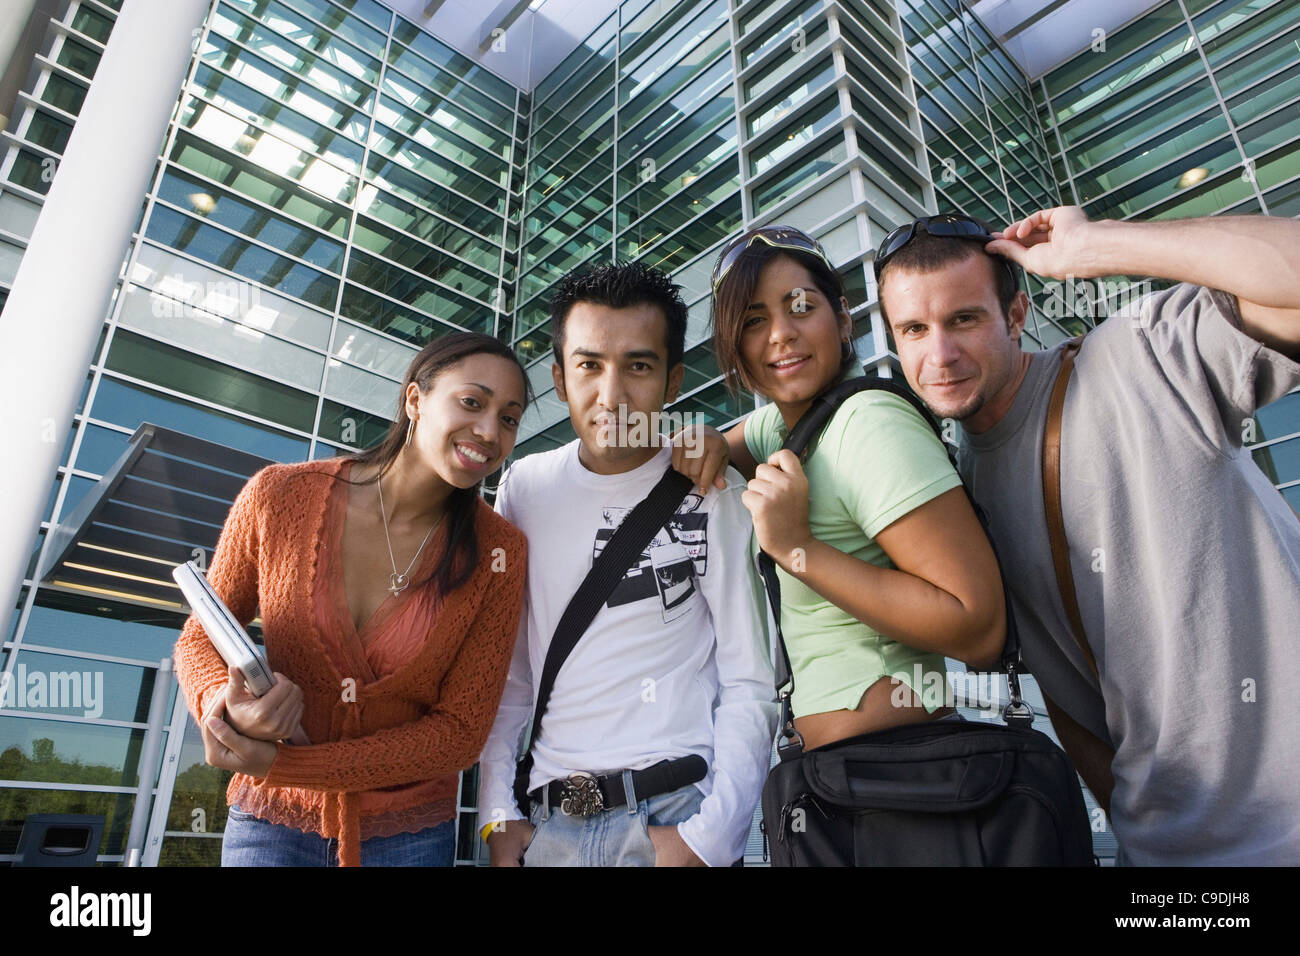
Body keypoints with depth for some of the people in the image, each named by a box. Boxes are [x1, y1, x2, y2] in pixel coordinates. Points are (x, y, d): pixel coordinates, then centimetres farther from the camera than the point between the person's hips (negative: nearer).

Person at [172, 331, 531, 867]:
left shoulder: (500, 555, -17)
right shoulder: (279, 496, -14)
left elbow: (460, 732, -14)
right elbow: (200, 639, 0)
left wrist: (281, 763, -20)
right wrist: (223, 703, -23)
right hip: (273, 820, 0)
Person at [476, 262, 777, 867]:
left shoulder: (714, 495, -7)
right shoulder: (524, 490, 1)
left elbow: (749, 685, -7)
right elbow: (508, 670, 6)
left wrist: (708, 838, -14)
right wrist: (497, 816, 1)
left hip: (675, 810, -2)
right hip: (548, 821, 3)